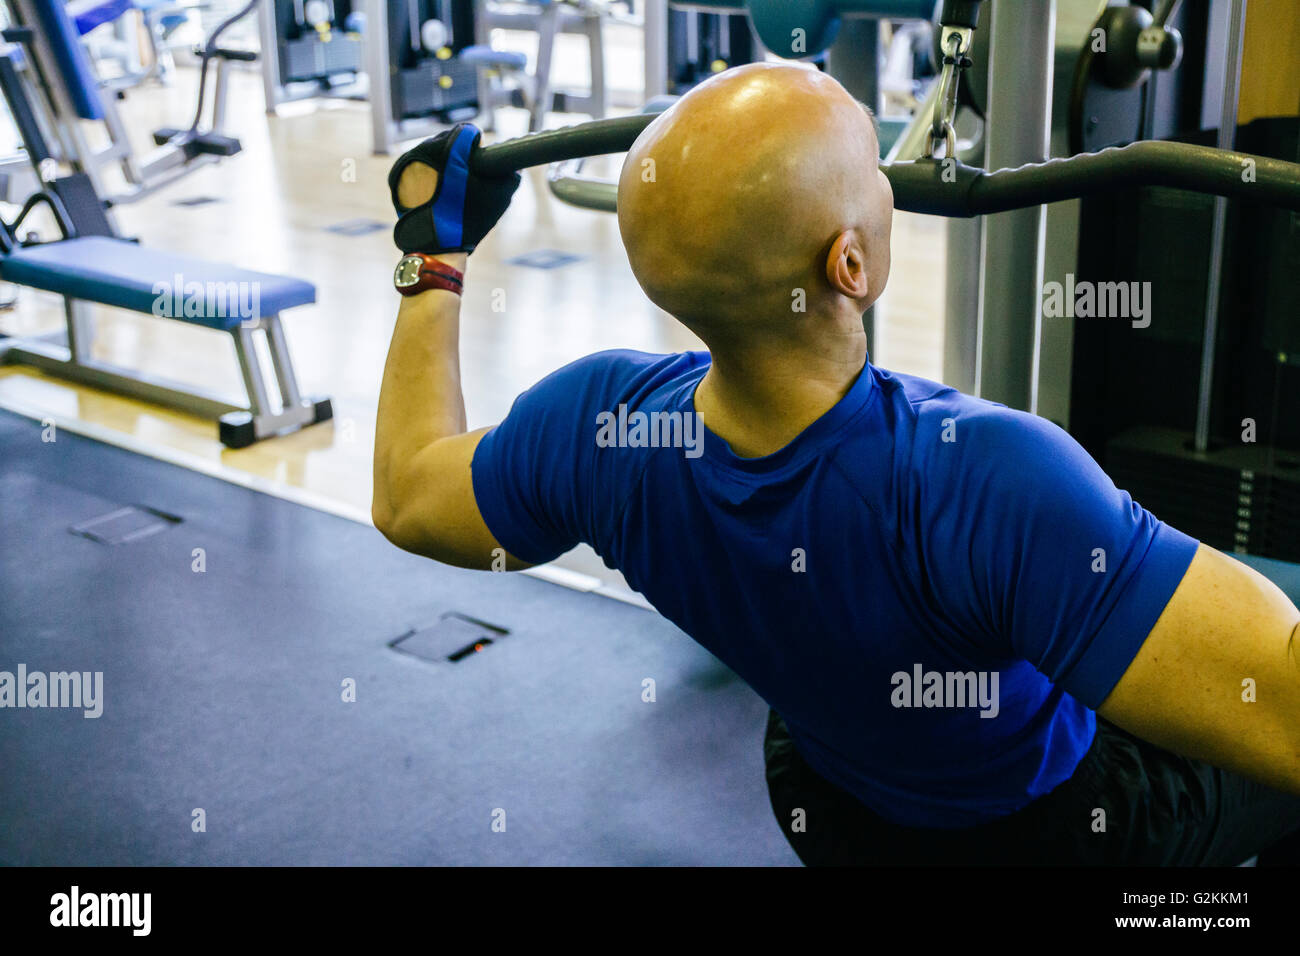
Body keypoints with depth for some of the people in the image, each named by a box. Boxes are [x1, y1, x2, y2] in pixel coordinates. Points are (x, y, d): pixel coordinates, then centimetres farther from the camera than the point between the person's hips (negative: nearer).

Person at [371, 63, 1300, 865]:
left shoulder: (597, 428, -28)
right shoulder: (982, 482, -46)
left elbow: (406, 498, -7)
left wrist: (434, 256, 2)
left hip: (829, 808, 5)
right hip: (1053, 823, -4)